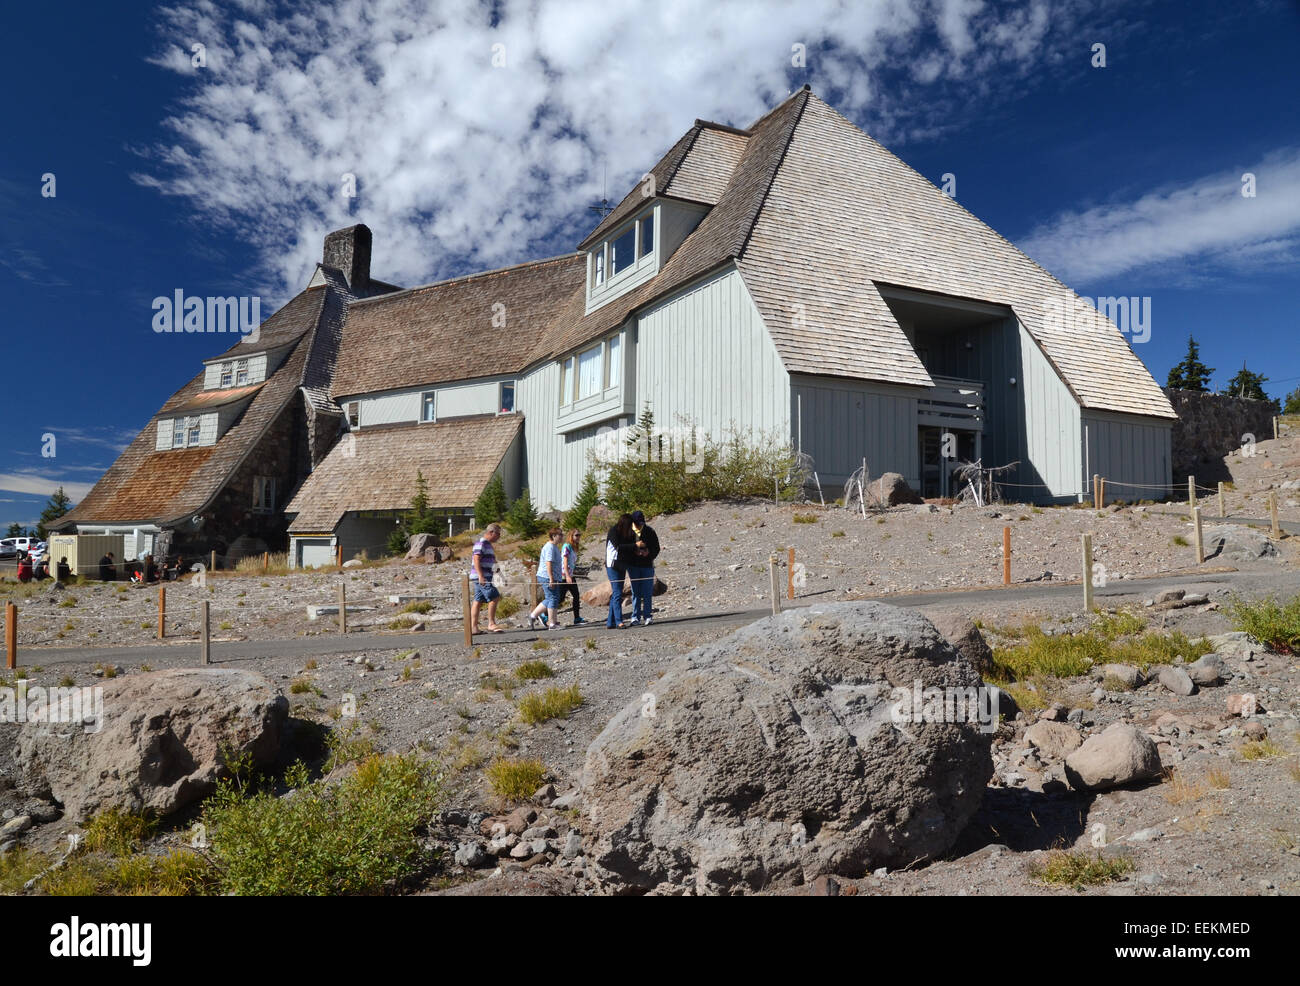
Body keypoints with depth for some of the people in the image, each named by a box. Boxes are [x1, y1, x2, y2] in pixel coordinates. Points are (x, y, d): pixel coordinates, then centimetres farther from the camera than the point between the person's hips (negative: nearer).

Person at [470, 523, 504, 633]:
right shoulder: (481, 543, -10)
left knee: (478, 602, 6)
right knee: (494, 597, -13)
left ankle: (474, 627, 6)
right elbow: (476, 560, -19)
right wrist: (481, 576, -25)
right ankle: (491, 624, -11)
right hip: (481, 577, -10)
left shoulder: (487, 544, 22)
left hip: (484, 577, 10)